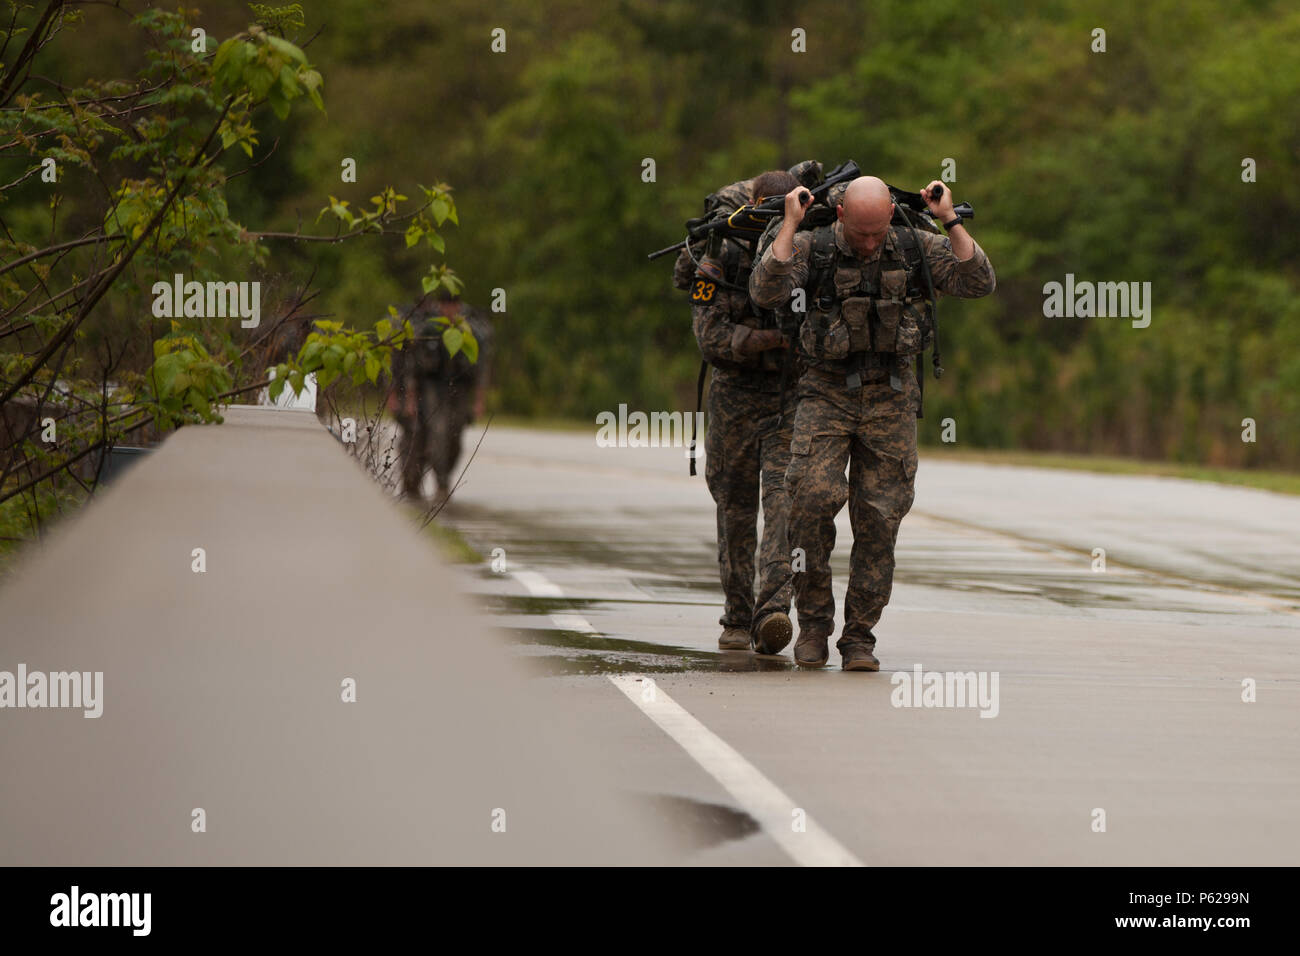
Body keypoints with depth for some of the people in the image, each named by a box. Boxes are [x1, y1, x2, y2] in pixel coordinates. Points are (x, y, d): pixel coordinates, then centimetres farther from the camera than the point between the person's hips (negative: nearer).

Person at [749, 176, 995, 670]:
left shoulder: (916, 247, 0)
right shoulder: (811, 247, -6)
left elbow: (977, 282, -10)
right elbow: (767, 291, -22)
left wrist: (949, 220, -14)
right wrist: (790, 222, -22)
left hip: (891, 398, 2)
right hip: (827, 393, -2)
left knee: (879, 518, -2)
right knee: (813, 497, -21)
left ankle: (859, 638, 8)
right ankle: (813, 620, -5)